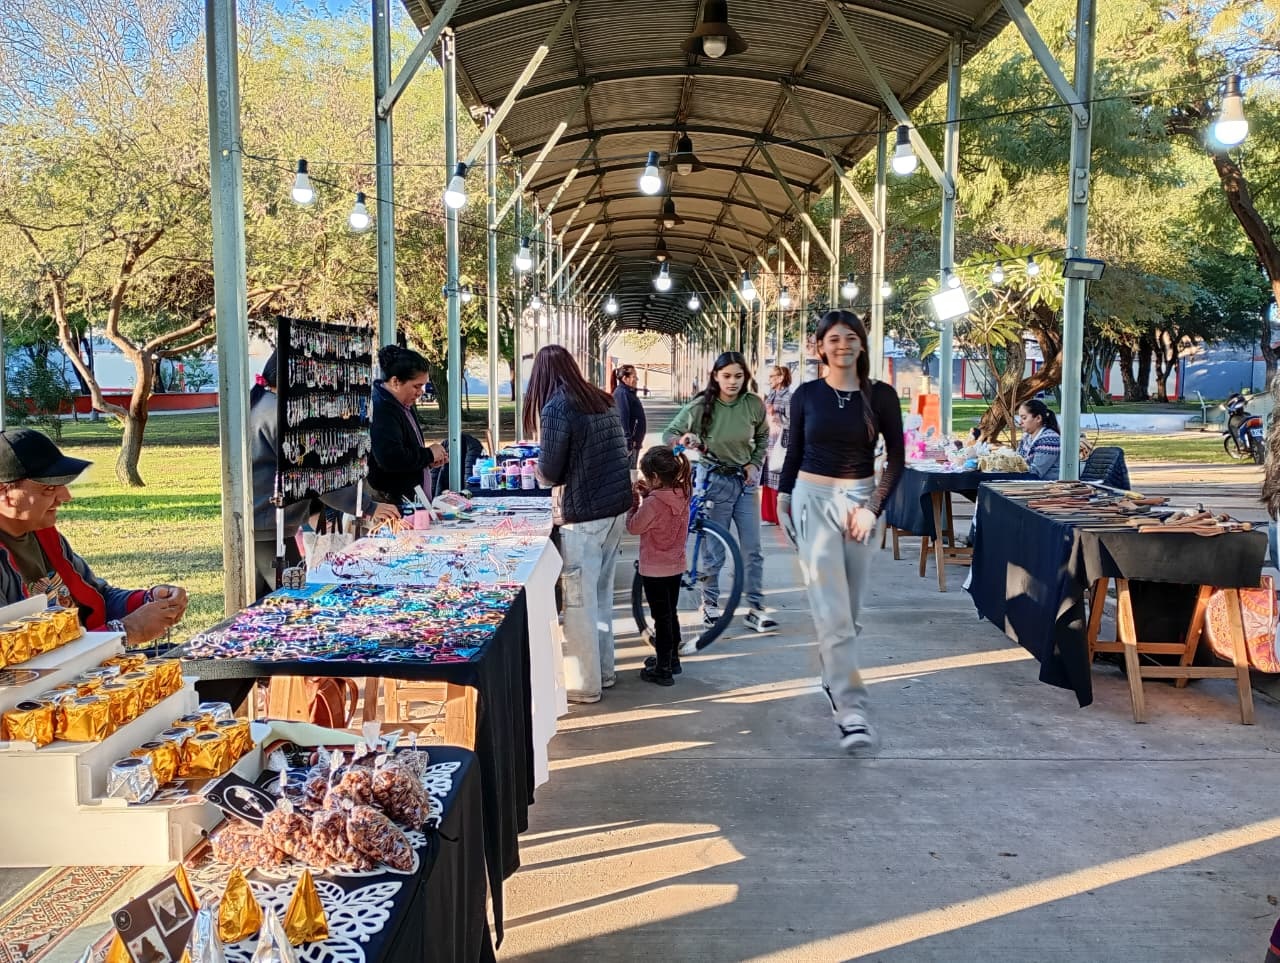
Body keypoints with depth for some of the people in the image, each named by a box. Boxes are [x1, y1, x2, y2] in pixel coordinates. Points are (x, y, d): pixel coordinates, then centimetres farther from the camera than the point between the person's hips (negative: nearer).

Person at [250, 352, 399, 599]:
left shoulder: (259, 403, 14)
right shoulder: (279, 412, -18)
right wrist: (368, 507, -23)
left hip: (251, 522, 11)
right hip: (268, 526, -11)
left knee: (259, 605, 16)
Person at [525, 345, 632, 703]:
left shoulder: (555, 408, -11)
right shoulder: (604, 400, 11)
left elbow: (550, 473, -11)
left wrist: (539, 467, 10)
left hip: (582, 516, -7)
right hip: (618, 508, 8)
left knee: (579, 601, 3)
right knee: (601, 594, 18)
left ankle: (584, 684, 11)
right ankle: (603, 670, 29)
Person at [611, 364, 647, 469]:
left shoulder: (630, 392, 16)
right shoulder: (621, 393, -16)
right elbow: (623, 417, -23)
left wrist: (638, 441, 24)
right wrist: (629, 440, -26)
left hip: (634, 441, 11)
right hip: (629, 442, -11)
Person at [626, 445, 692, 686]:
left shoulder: (653, 503, -25)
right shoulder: (682, 495, -3)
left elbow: (634, 527, -12)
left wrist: (635, 500, -3)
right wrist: (648, 495, 1)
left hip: (654, 569, -7)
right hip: (676, 566, 7)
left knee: (661, 618, 1)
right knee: (671, 614, 20)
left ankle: (663, 669, 9)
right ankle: (672, 658, 34)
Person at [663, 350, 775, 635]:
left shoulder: (754, 404, -7)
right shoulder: (702, 406, -14)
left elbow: (762, 436, 12)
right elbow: (668, 434, -10)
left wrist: (755, 464, -1)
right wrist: (683, 439, -31)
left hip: (745, 482, 3)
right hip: (715, 482, -3)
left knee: (752, 550, 4)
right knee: (715, 551, 5)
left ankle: (755, 608, 13)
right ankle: (710, 603, 23)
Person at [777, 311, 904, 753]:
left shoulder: (881, 395, -1)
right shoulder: (806, 394, 0)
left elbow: (896, 458, 1)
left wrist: (872, 508, -7)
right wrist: (782, 497, 9)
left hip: (860, 499, 2)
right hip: (813, 499, -1)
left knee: (849, 605, 11)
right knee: (831, 608, -10)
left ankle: (834, 673, 34)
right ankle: (851, 710, -11)